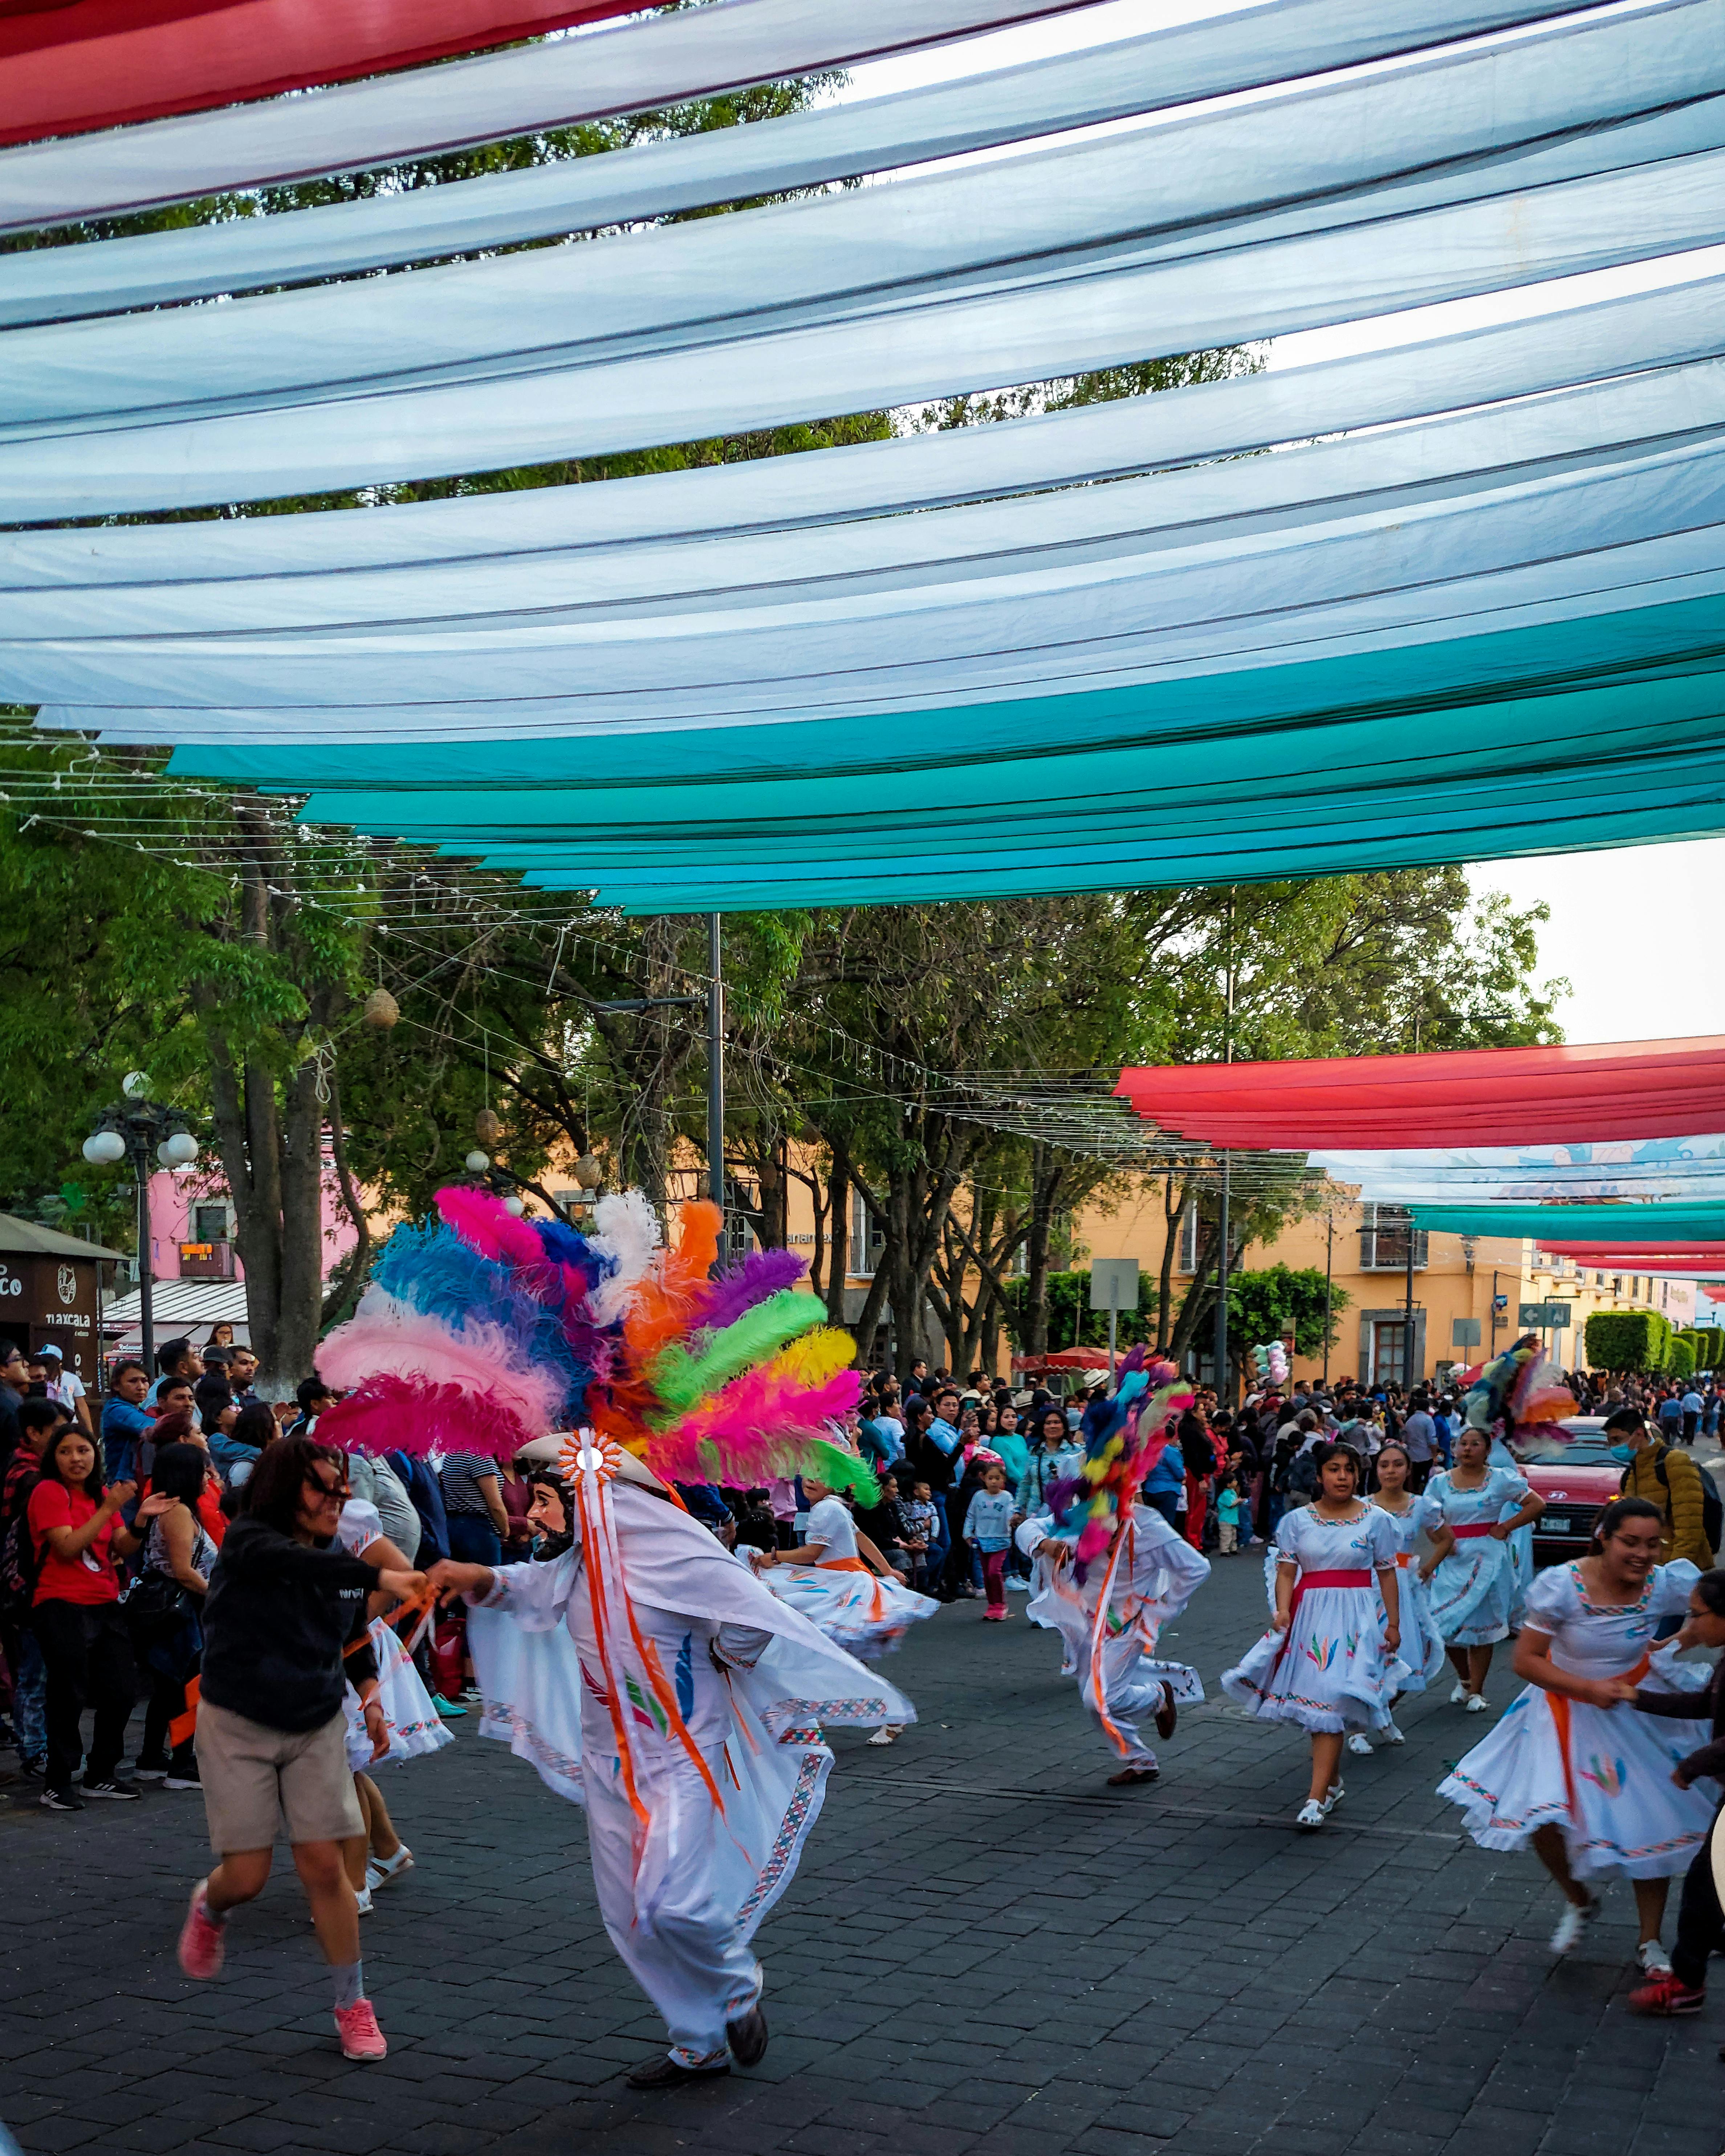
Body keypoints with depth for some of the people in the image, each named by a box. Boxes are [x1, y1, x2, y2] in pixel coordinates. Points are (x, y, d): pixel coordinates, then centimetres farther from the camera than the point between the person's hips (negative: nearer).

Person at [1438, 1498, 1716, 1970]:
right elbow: (1526, 1661, -19)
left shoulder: (1668, 1585, -19)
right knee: (1542, 1818, -13)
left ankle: (1650, 1941, 26)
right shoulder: (1562, 1585, -24)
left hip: (1637, 1709, 1)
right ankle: (1579, 1901, 20)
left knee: (1653, 1823, 4)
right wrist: (1588, 1689, -28)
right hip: (1565, 1707, -1)